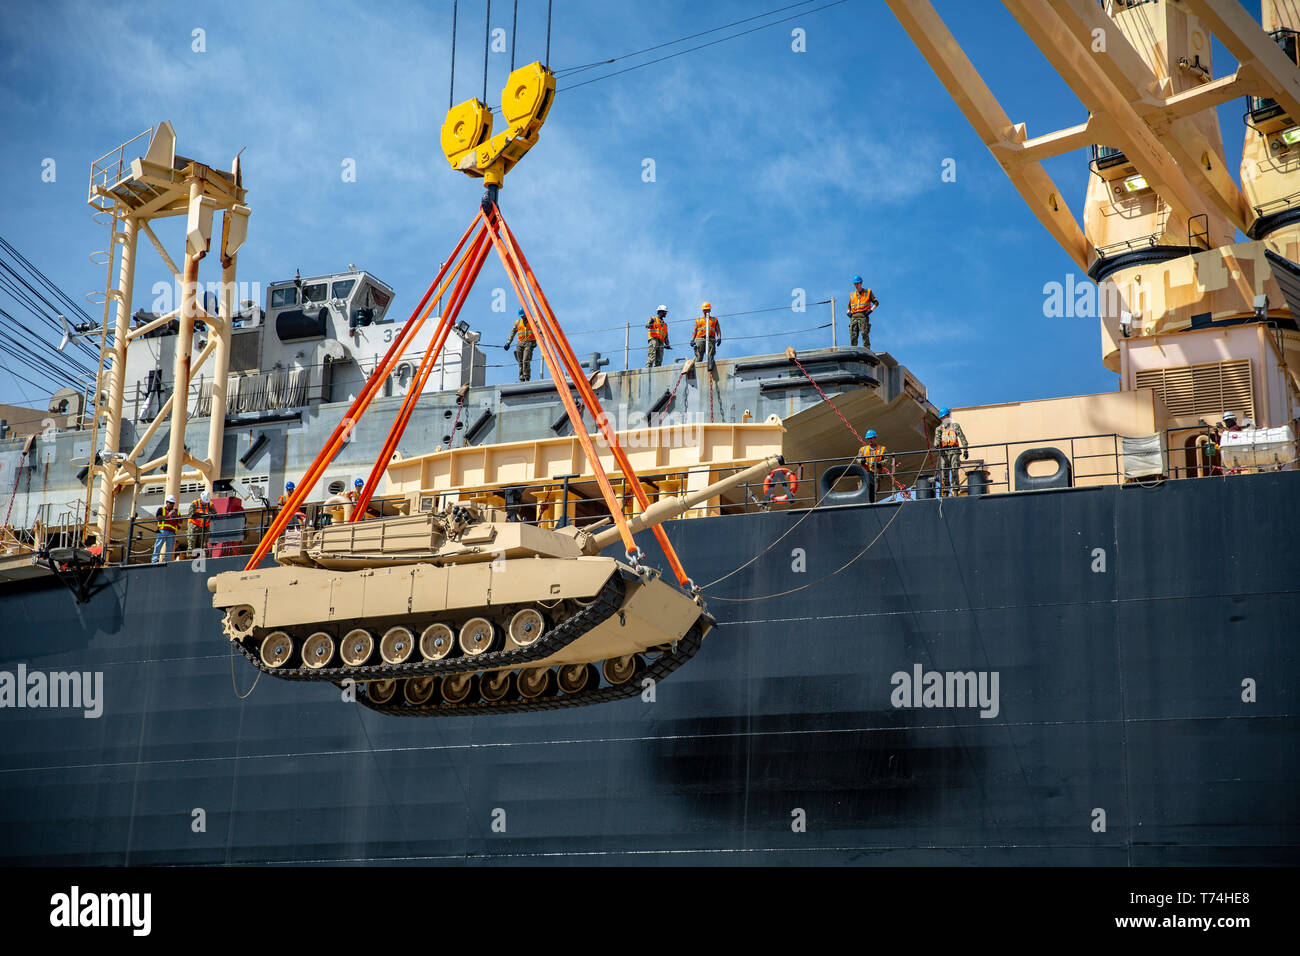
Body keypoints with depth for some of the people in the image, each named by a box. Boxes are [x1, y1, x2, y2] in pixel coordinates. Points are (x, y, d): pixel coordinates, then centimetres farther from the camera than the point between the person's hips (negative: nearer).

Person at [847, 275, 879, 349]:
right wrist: (848, 312, 10)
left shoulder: (868, 292, 13)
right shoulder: (852, 295, 25)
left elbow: (876, 302, 10)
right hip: (853, 317, 4)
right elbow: (849, 306, 32)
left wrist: (871, 310, -6)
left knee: (864, 333, -17)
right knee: (853, 336, -7)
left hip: (863, 316, -4)